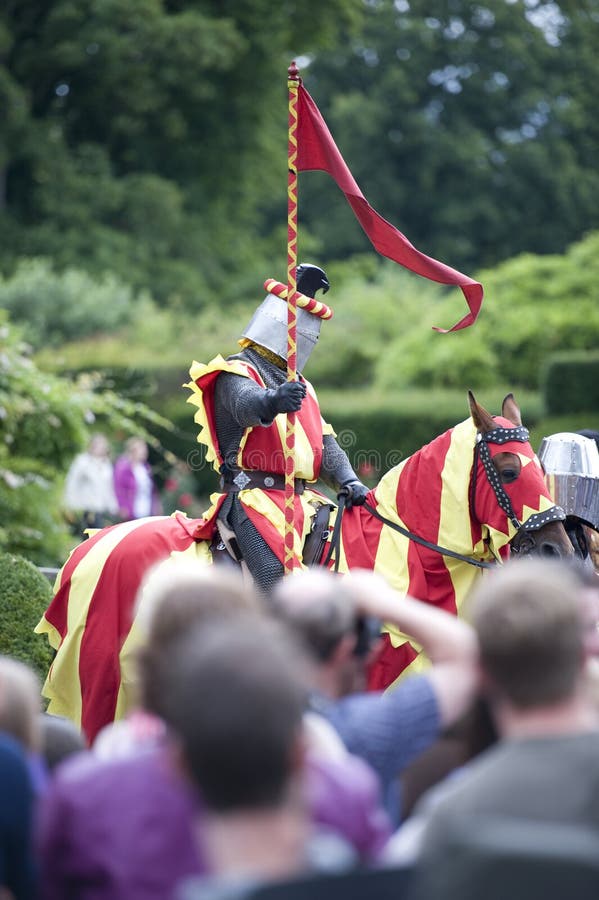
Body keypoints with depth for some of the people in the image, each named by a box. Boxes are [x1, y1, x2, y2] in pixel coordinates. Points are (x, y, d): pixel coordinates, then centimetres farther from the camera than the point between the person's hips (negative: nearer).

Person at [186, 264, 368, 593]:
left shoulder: (298, 386, 27)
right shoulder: (236, 374, 1)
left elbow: (326, 446, 19)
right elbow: (245, 403, -24)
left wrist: (350, 483, -2)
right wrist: (273, 401, -49)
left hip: (305, 502, 8)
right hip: (256, 499, -8)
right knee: (281, 581, -27)